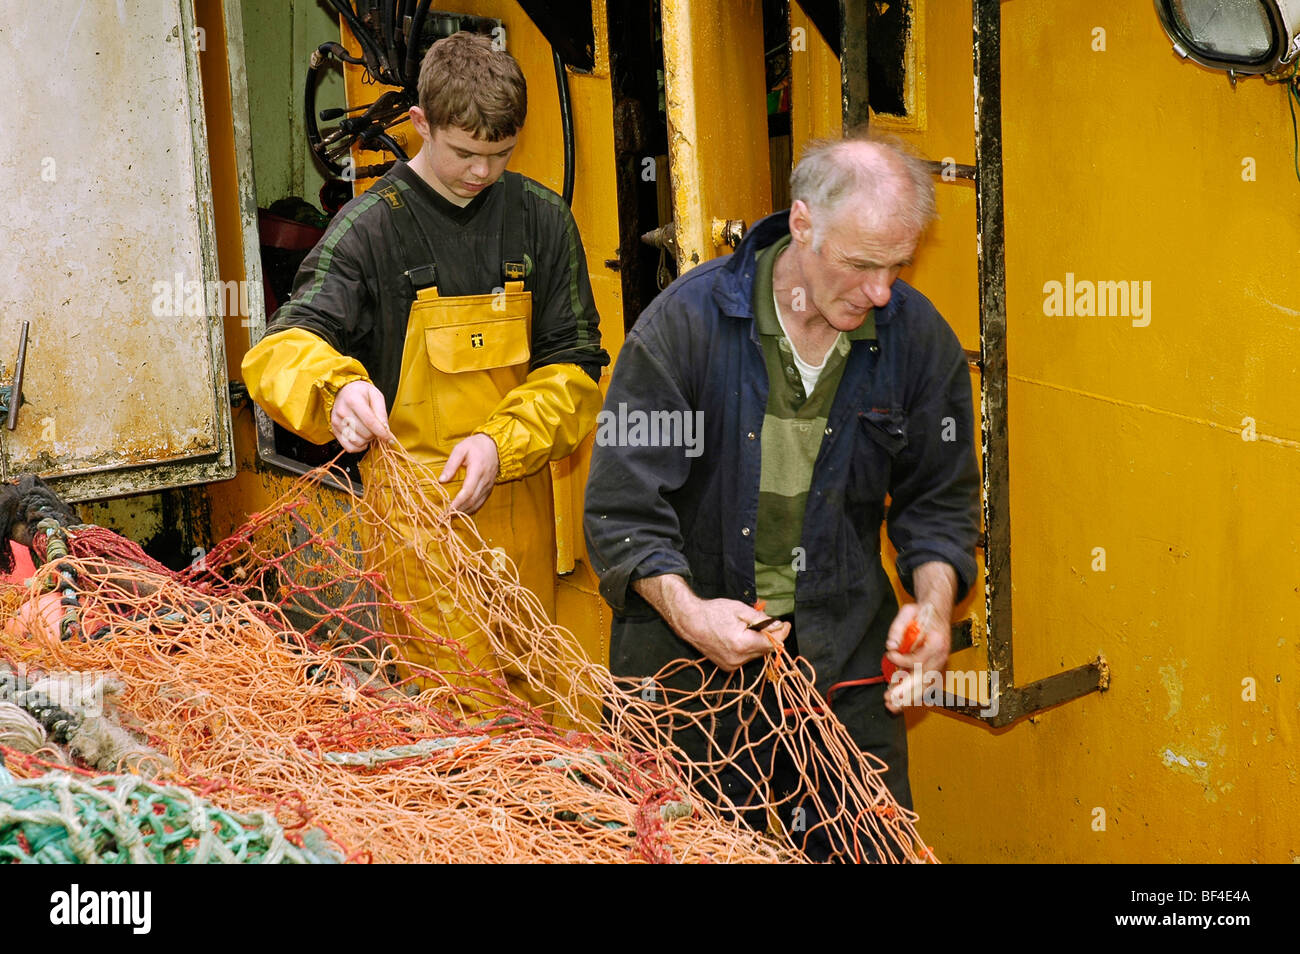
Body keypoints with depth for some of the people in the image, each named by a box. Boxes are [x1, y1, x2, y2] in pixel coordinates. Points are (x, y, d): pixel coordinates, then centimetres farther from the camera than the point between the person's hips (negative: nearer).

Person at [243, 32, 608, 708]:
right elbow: (283, 348, -13)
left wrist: (500, 443, -12)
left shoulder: (541, 220, 6)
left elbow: (574, 362, 6)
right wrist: (337, 389, -37)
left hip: (518, 497, 4)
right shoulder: (371, 226, -4)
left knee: (525, 694, 13)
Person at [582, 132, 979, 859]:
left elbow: (940, 499, 9)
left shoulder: (919, 338, -3)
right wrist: (687, 610, -25)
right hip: (690, 644, -2)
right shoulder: (686, 322, -13)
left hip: (844, 656, 2)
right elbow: (621, 505, -11)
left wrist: (933, 602, -8)